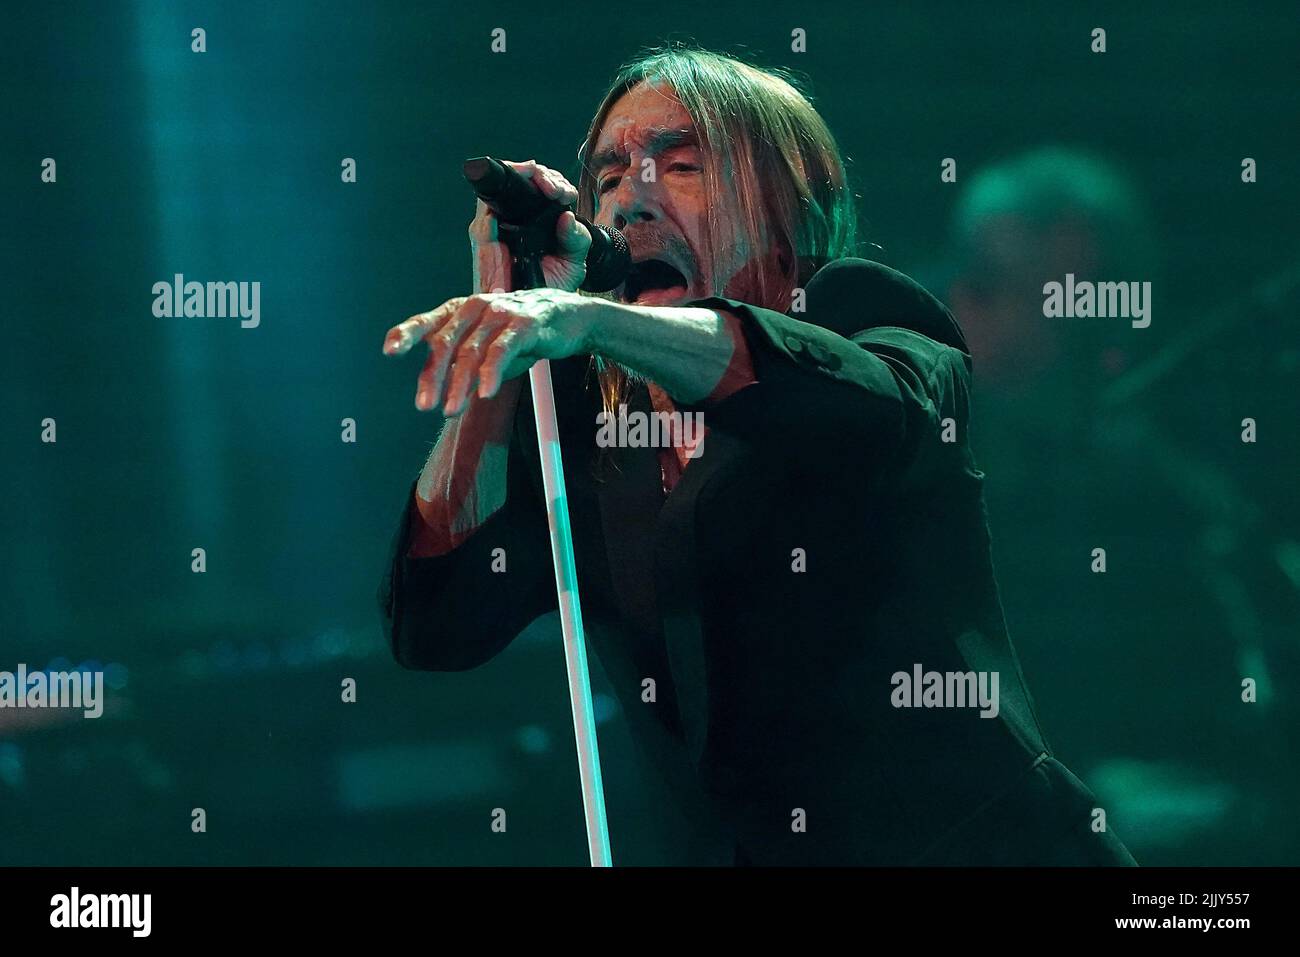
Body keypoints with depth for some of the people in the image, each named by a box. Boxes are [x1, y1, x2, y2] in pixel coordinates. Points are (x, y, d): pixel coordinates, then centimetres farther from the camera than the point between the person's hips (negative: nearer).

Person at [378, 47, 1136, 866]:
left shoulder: (854, 310, 1)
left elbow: (881, 405, -25)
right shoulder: (584, 425, 11)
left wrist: (589, 320, -38)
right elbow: (435, 627, -1)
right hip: (738, 848, 4)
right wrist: (500, 327, -3)